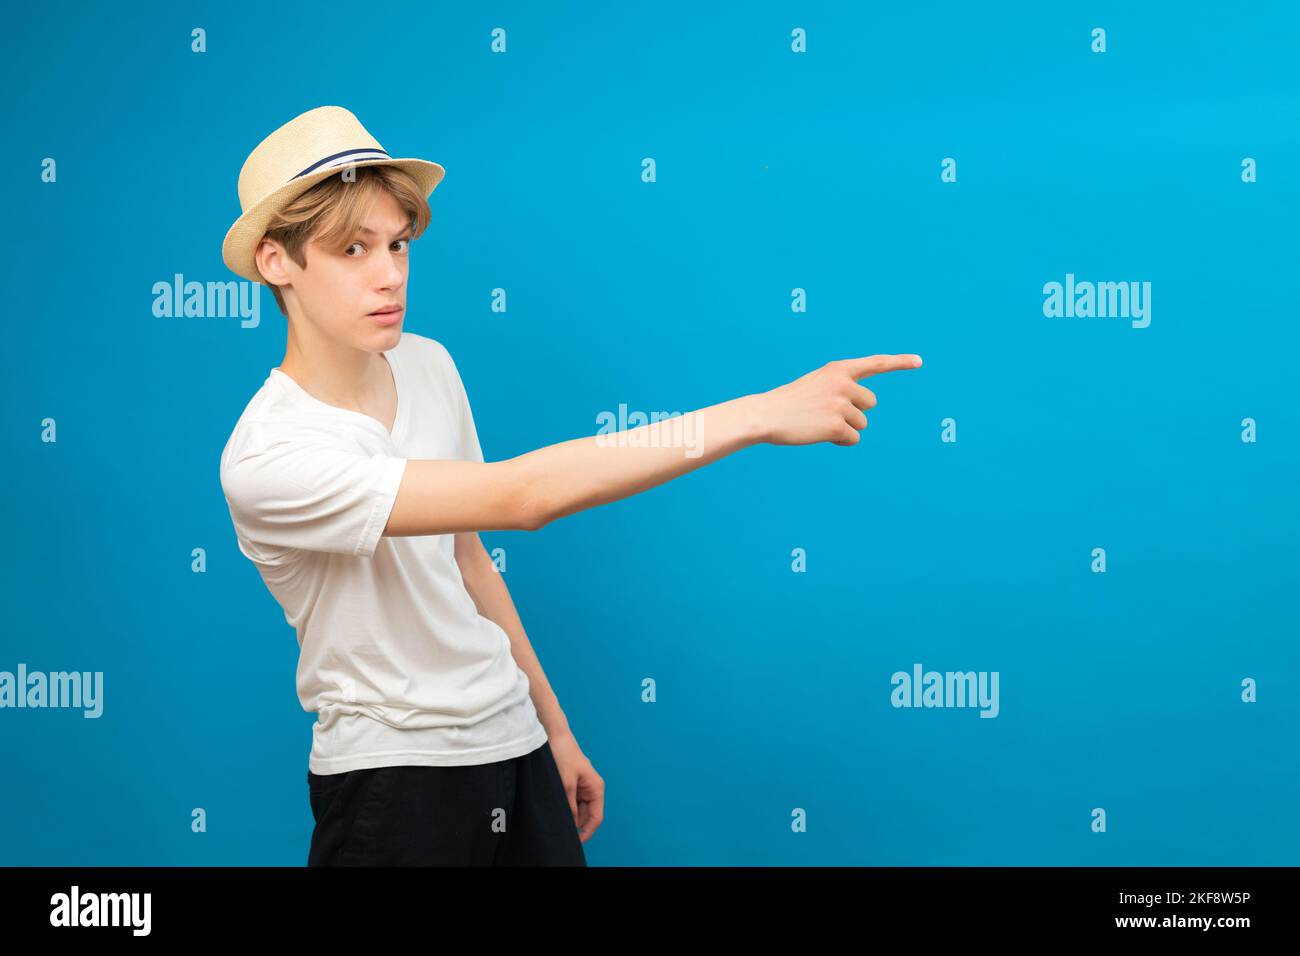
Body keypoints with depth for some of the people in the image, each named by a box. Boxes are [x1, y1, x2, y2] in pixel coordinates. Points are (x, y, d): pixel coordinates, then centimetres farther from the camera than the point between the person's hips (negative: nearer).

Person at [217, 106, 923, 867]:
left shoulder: (428, 364, -2)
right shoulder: (267, 460, -24)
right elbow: (518, 497, -33)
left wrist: (554, 726, 15)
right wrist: (761, 414, -35)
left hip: (513, 746, 5)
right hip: (389, 779, -5)